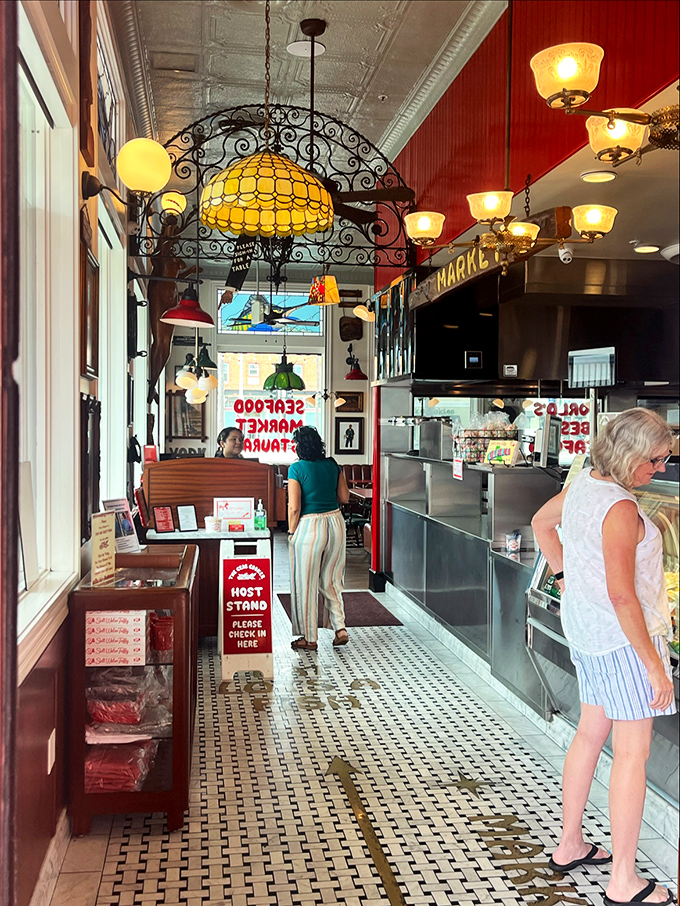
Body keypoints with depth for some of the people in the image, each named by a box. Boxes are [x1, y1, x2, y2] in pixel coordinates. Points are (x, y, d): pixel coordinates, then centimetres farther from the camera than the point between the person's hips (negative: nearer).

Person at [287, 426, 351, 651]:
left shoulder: (297, 469, -12)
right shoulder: (332, 465, 3)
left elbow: (294, 507, -14)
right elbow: (344, 497, 9)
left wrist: (291, 533, -1)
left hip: (309, 527, -5)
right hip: (335, 522, 6)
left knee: (306, 584, 7)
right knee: (331, 581, 18)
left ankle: (309, 638, 14)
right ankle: (340, 628, 11)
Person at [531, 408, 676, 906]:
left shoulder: (582, 484, 3)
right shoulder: (621, 509, -25)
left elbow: (542, 521, 21)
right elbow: (622, 595, -26)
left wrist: (565, 574, 22)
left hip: (585, 631, 9)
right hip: (623, 636, -9)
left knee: (591, 734, 19)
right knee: (633, 752, 2)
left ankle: (569, 846, 33)